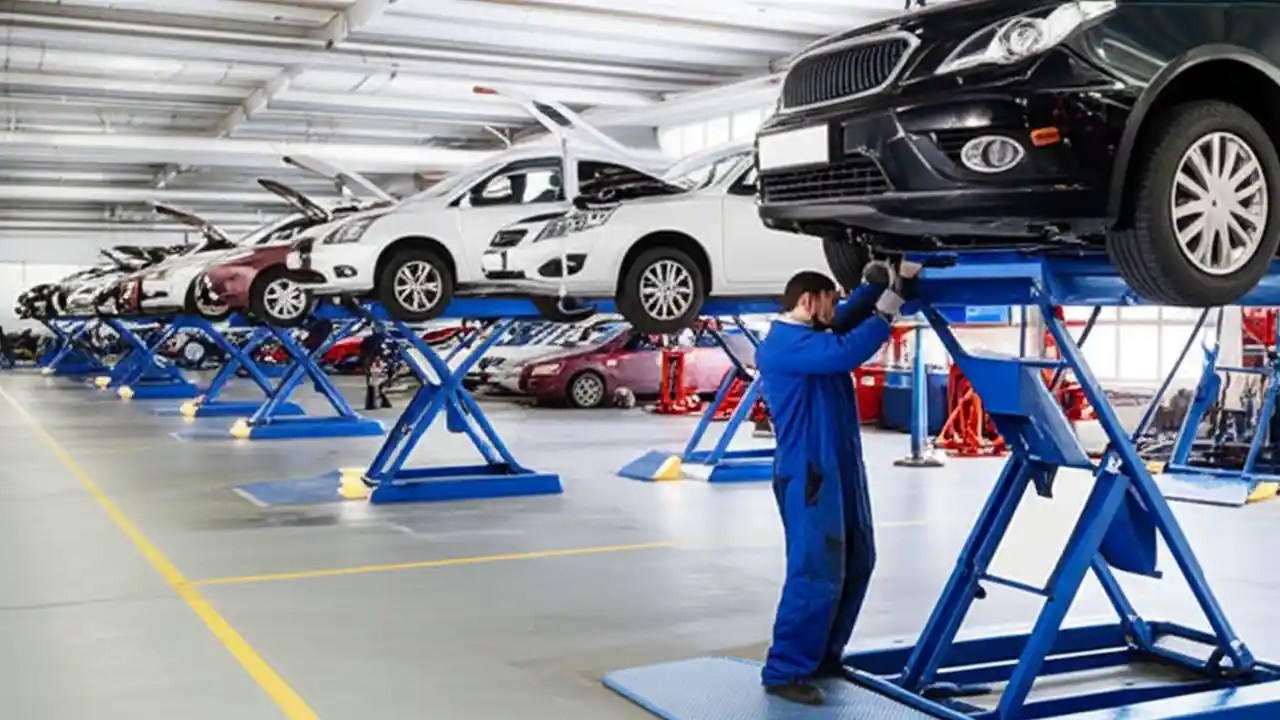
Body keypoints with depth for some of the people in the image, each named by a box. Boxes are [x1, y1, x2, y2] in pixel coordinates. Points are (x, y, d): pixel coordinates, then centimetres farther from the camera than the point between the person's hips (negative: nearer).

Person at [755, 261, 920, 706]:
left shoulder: (813, 335, 15)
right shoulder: (784, 344, -16)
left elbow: (851, 315, 19)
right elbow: (846, 353, -27)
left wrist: (883, 282, 1)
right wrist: (887, 311, -17)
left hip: (842, 468, 10)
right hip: (809, 473, -10)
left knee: (856, 564, 15)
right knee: (817, 574, -11)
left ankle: (825, 656, 25)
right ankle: (784, 671, -3)